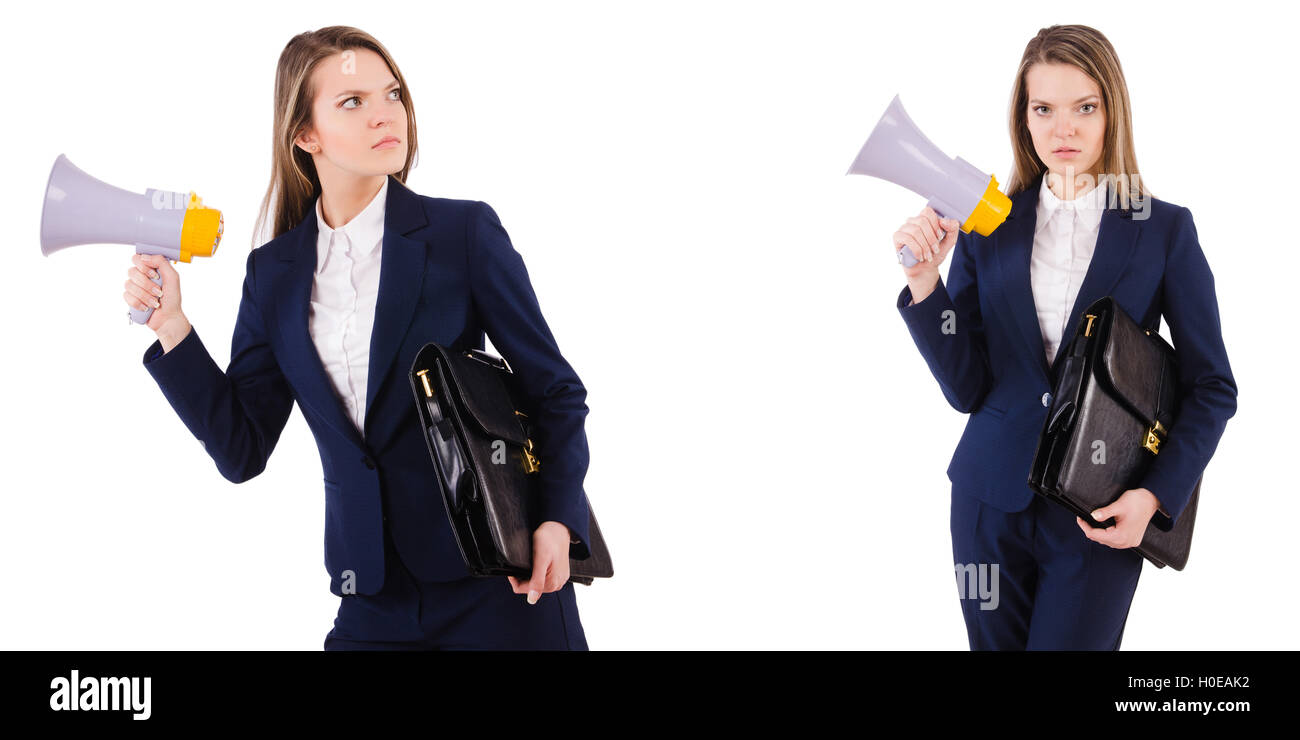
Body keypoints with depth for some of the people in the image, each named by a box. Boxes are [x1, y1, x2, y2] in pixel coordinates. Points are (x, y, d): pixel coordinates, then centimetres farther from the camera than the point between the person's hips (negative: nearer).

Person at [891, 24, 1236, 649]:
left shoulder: (1165, 230, -2)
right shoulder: (985, 227, 3)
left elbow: (1212, 387, 1)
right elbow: (966, 389, 0)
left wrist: (1157, 495, -12)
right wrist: (924, 282, -14)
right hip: (992, 502, 2)